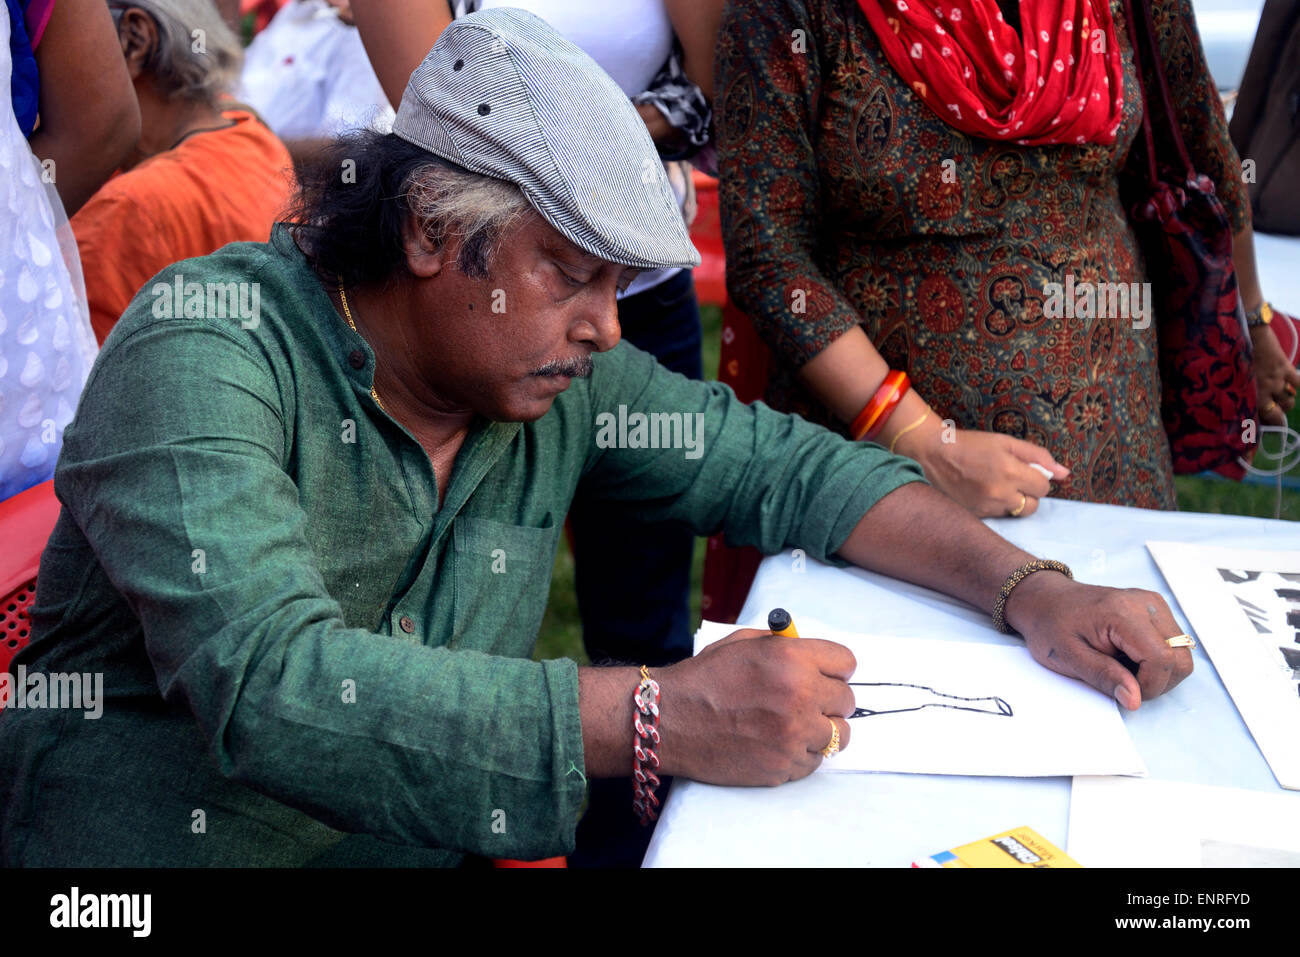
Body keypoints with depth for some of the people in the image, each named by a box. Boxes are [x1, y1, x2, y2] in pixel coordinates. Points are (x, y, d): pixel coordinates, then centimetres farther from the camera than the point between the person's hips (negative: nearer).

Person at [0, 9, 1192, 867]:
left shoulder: (558, 375, -1)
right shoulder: (212, 348, -17)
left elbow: (783, 464, 7)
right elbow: (269, 686, -30)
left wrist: (1026, 589, -5)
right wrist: (665, 717, -33)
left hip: (434, 849, 5)